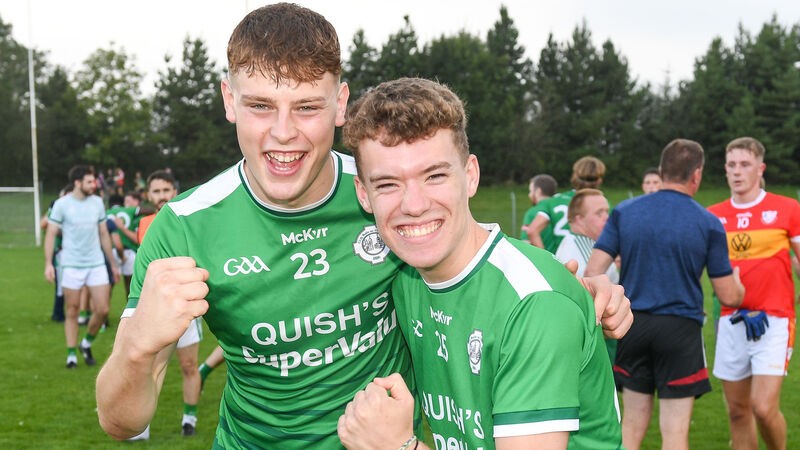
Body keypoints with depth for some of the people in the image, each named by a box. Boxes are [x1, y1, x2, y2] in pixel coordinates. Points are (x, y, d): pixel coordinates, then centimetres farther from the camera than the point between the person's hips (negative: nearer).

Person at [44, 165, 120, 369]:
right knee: (72, 312, 2)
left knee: (102, 310, -2)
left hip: (96, 264, 3)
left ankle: (87, 344, 23)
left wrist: (113, 264, 16)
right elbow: (51, 234, -4)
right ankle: (71, 354, 15)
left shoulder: (97, 202, 7)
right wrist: (48, 263, -14)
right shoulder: (62, 204, -5)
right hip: (71, 265, -3)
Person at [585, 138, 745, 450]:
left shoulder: (624, 211, 1)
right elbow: (728, 296, -2)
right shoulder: (708, 223, -4)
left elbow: (592, 274, -4)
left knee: (633, 423, 14)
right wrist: (737, 282, 20)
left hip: (632, 324, 3)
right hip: (681, 330, -3)